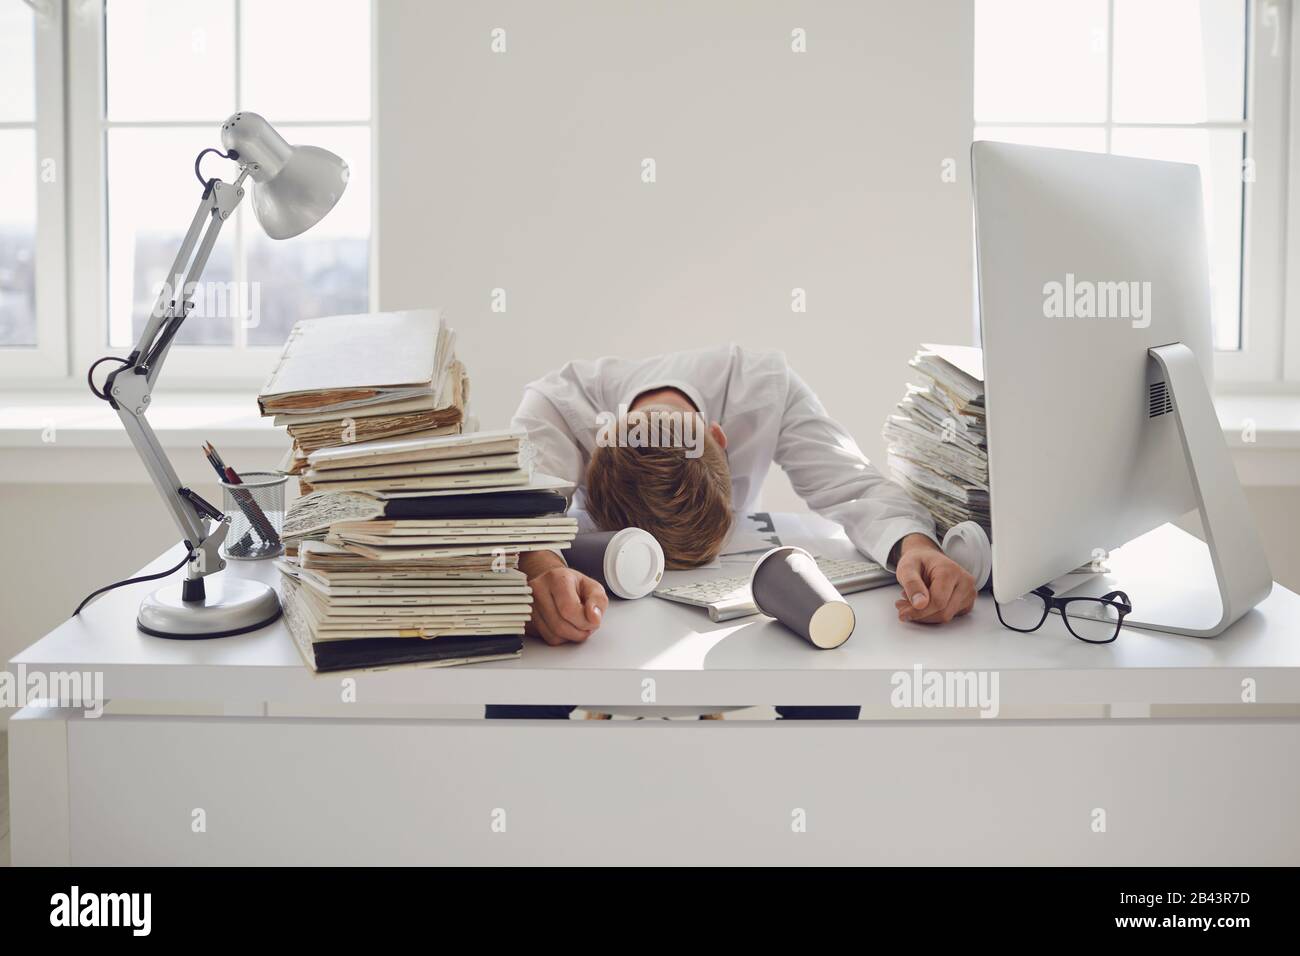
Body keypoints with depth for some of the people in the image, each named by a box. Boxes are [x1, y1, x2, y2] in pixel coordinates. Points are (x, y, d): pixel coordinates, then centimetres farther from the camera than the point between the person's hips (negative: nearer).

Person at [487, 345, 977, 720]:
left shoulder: (765, 385, -25)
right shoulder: (556, 402, -28)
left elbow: (851, 486, -28)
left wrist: (913, 545, -51)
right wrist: (541, 569, -68)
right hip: (596, 600, -1)